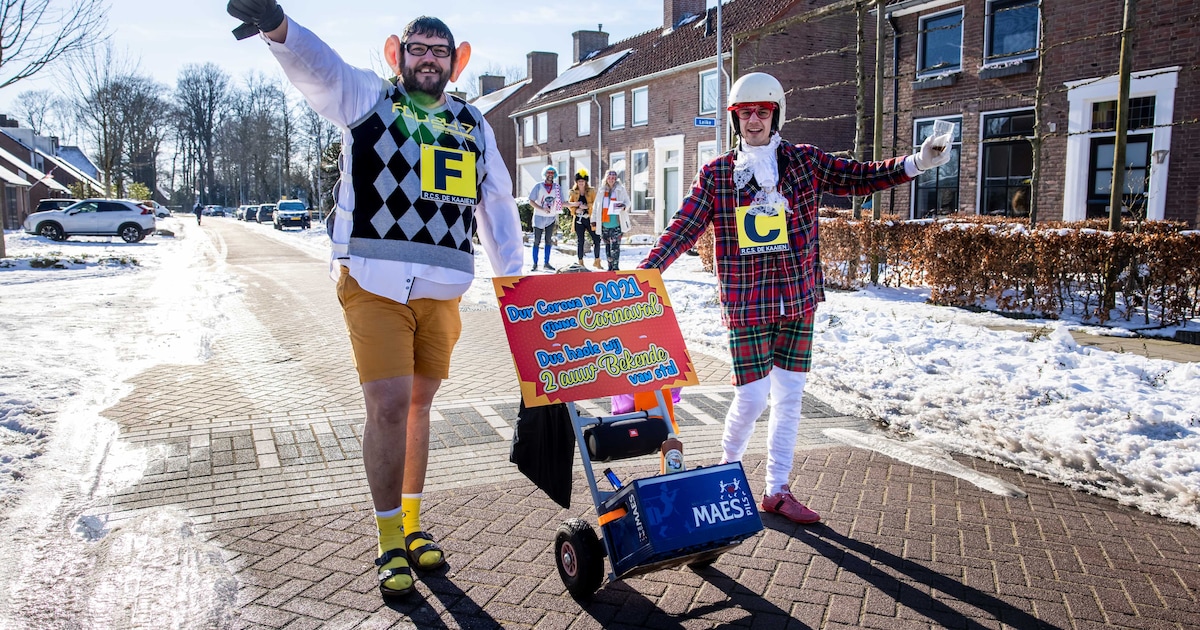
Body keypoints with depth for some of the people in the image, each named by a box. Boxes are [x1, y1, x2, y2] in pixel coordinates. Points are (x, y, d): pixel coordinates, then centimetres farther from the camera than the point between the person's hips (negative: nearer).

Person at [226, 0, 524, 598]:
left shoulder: (473, 125, 17)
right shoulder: (364, 96, 7)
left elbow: (498, 203, 21)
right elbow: (316, 65, -13)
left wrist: (512, 278, 17)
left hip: (441, 290, 4)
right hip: (374, 282, -3)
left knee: (418, 405, 12)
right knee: (389, 407, -10)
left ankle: (412, 524, 27)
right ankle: (390, 542, 7)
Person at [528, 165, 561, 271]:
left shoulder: (557, 188, 3)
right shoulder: (538, 186, -5)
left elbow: (560, 204, 5)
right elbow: (531, 201, -7)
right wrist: (542, 209, -18)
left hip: (551, 218, 3)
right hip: (539, 217, -3)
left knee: (548, 241, 7)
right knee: (537, 241, -1)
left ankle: (546, 262, 13)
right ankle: (535, 264, 3)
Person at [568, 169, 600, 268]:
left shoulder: (591, 191, 4)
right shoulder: (574, 192, 8)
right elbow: (570, 204, 11)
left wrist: (587, 206, -17)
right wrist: (576, 210, -7)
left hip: (590, 218, 0)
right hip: (579, 219, 1)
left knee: (597, 239, -5)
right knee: (580, 241, 3)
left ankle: (597, 261, 10)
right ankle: (580, 263, 11)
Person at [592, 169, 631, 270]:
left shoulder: (621, 189, 4)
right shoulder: (601, 190, 12)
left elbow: (627, 202, 5)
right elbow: (595, 206, 16)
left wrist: (624, 206, -18)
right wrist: (594, 219, 12)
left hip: (617, 223, -3)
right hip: (604, 223, 3)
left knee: (615, 245, -9)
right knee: (607, 245, 8)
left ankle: (615, 267, -5)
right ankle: (610, 266, 17)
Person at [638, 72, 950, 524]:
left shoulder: (805, 162, 5)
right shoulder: (715, 174, 1)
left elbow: (860, 178, 2)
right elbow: (684, 229, -3)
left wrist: (915, 163, -12)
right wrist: (644, 272, -12)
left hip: (797, 300, 3)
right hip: (745, 304, -3)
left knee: (789, 396, 9)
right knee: (752, 397, -5)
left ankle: (777, 491, 23)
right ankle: (728, 466, 26)